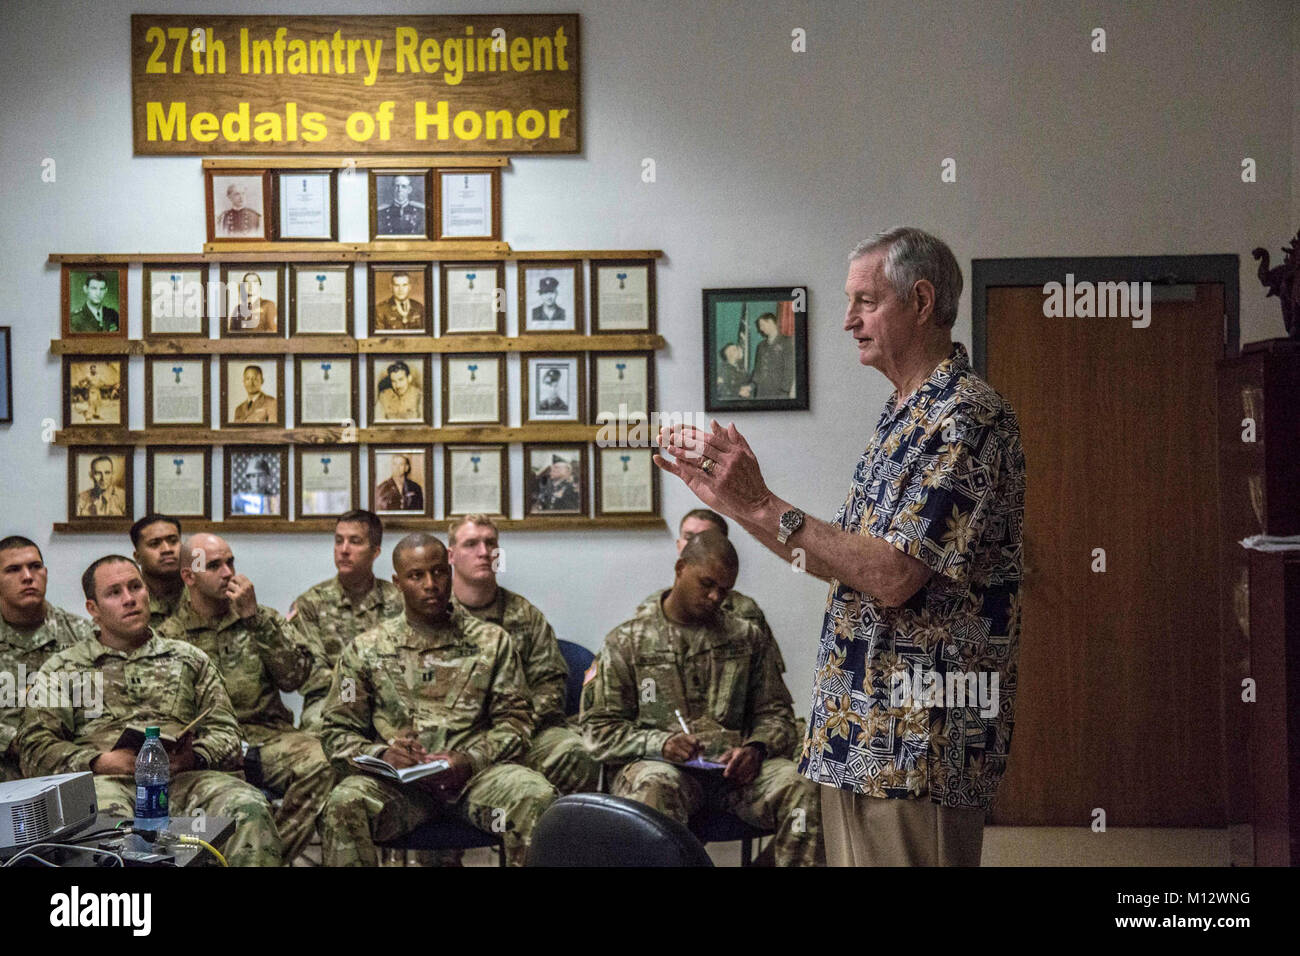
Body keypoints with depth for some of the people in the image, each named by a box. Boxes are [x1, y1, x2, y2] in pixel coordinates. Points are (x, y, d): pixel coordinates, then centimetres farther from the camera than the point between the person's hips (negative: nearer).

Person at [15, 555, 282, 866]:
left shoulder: (189, 659, 26)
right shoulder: (62, 668, 21)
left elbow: (225, 732, 19)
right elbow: (34, 749, 11)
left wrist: (193, 757, -5)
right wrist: (100, 762, -8)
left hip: (183, 779, 2)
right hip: (108, 781, -2)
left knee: (249, 809, -32)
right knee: (104, 817, -42)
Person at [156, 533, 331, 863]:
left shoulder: (262, 619, 19)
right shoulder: (169, 636, 11)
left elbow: (295, 676, 3)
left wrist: (255, 619, -4)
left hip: (269, 736, 3)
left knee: (320, 763, -31)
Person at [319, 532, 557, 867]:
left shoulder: (493, 642, 13)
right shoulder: (366, 650, 12)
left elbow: (515, 720, 8)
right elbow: (337, 731, 10)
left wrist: (470, 759, -11)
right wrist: (381, 754, -12)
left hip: (473, 774, 0)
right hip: (396, 780, 0)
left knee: (536, 795, -31)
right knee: (345, 803, -33)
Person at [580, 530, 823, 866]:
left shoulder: (748, 638, 19)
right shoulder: (626, 641, 11)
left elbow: (775, 712, 18)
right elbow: (599, 730, 7)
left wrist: (756, 748, -6)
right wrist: (659, 743, -12)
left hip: (734, 768, 3)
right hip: (660, 764, -2)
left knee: (800, 787, -28)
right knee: (654, 786, -39)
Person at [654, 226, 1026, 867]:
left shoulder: (968, 416, -15)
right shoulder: (904, 417, 16)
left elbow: (893, 575, -23)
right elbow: (849, 559, 15)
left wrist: (761, 506, -17)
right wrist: (729, 496, 8)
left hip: (917, 746, -9)